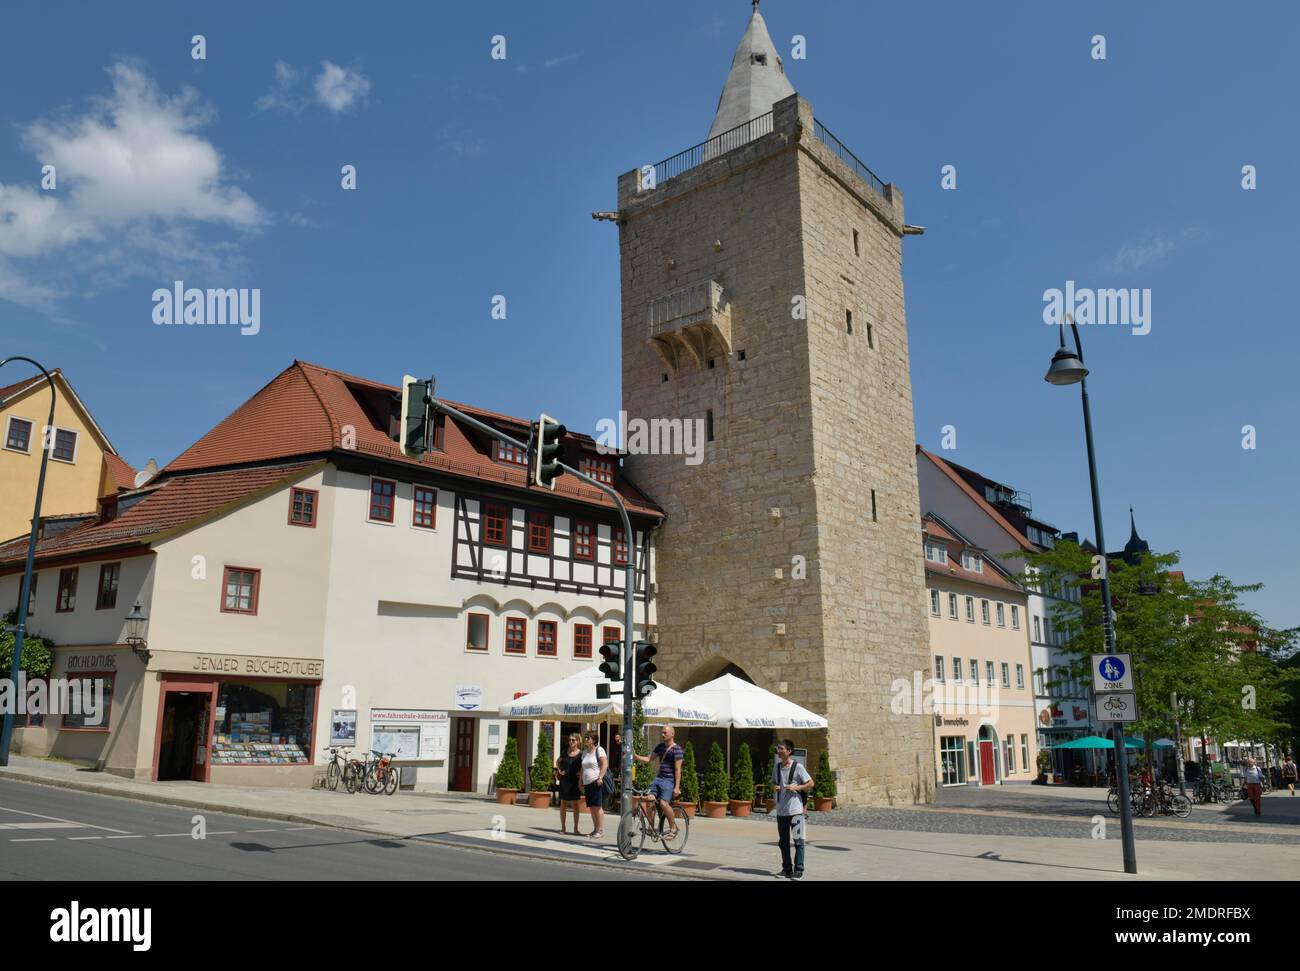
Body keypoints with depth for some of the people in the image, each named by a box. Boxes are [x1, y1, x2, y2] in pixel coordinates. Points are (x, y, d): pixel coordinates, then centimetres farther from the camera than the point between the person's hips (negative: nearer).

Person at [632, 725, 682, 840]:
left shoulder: (676, 749, -8)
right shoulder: (660, 746, 13)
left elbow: (678, 769, -12)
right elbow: (648, 759, 12)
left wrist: (677, 787, -16)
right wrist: (635, 756, -5)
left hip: (669, 780, -6)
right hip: (658, 778, 6)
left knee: (663, 802, -21)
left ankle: (674, 828, -4)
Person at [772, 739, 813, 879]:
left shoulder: (798, 767, -9)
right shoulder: (777, 767, 8)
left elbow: (810, 783, -5)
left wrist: (796, 787, -18)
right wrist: (774, 787, -3)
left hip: (795, 810, -6)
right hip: (781, 811, 6)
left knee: (798, 841, -2)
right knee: (783, 842, 11)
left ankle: (798, 870, 5)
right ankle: (786, 869, 21)